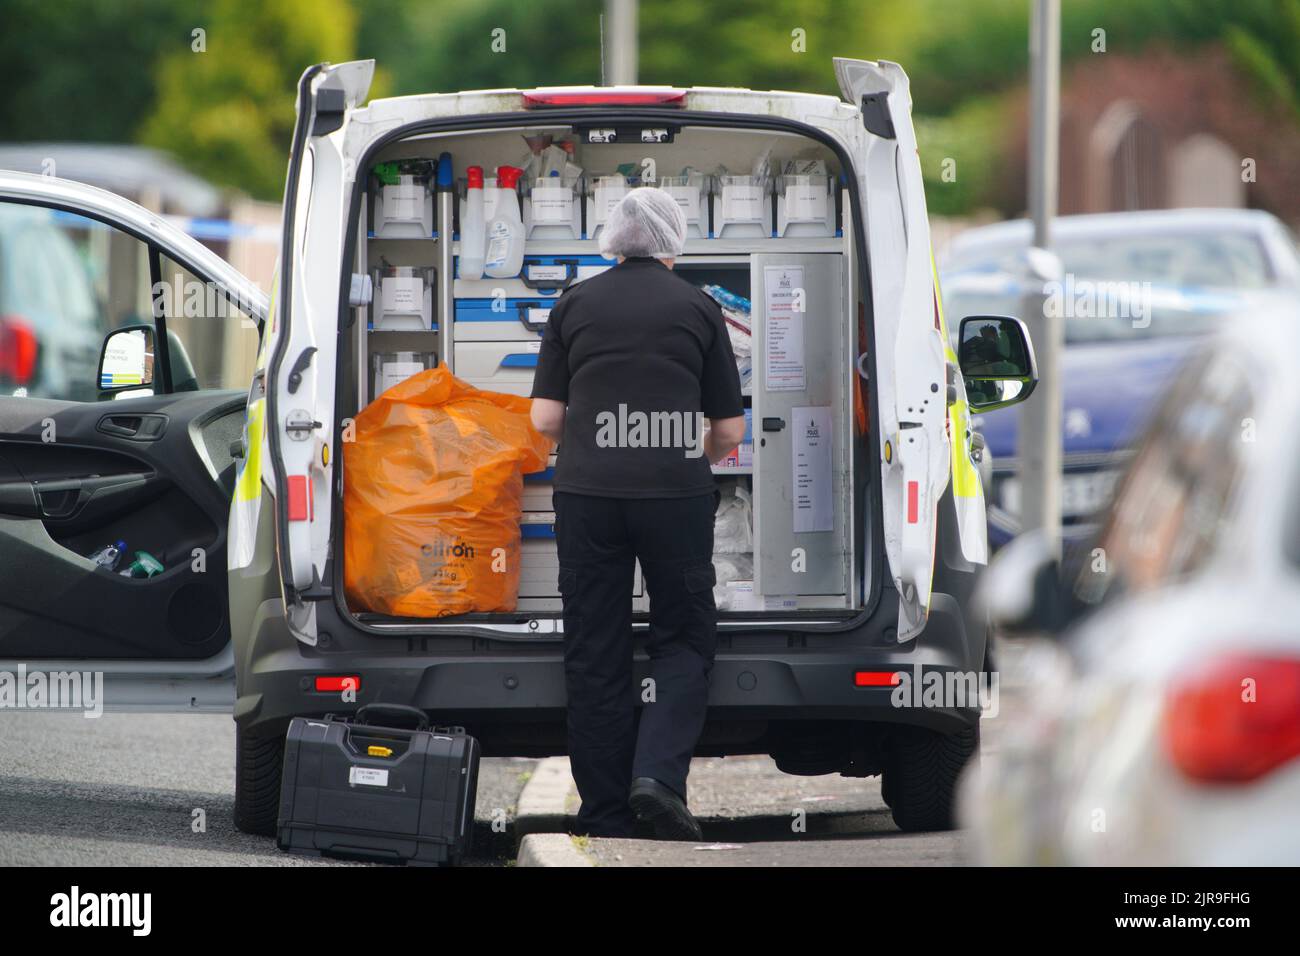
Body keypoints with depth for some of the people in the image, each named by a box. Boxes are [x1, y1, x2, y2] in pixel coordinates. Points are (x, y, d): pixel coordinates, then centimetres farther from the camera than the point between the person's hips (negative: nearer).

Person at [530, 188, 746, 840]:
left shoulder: (575, 305, 8)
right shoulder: (697, 308, 6)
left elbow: (545, 418, 4)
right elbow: (728, 429, 8)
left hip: (587, 493, 1)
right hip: (677, 493, -1)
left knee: (594, 656, 6)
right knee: (684, 638, 10)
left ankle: (606, 818, 6)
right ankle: (657, 774, -11)